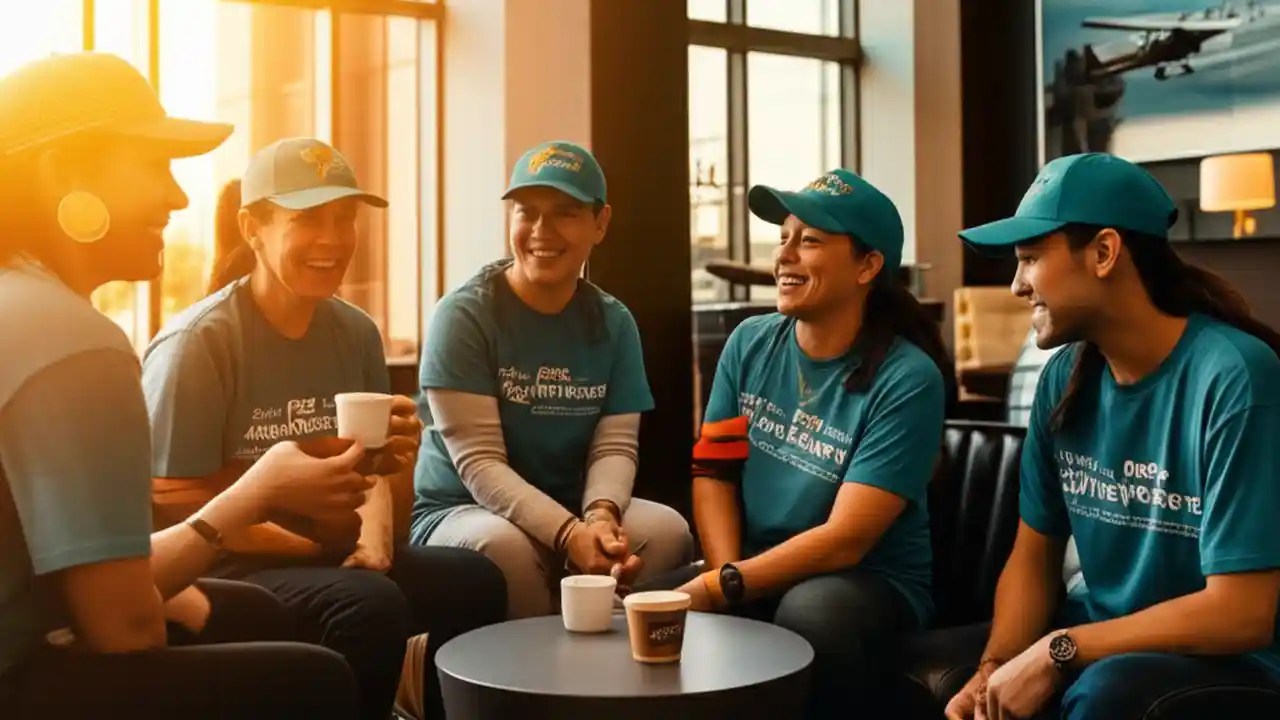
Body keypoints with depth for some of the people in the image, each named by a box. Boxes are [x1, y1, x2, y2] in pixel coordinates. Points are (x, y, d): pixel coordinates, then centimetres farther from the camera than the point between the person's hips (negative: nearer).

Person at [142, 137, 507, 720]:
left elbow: (381, 475, 8)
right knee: (370, 605, -31)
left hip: (327, 560, 6)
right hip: (221, 574, -5)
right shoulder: (196, 343, -13)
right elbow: (171, 511, -13)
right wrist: (319, 539, -17)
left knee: (473, 579, -16)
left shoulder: (356, 333, 4)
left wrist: (374, 542, -14)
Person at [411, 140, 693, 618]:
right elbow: (479, 461, -19)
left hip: (572, 512, 4)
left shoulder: (614, 323, 2)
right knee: (502, 544, -35)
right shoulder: (464, 315, -12)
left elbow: (615, 445, -4)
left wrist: (600, 514, -27)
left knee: (667, 530, -22)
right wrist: (570, 534, -31)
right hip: (459, 512, -3)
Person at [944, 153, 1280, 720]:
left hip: (1234, 659, -6)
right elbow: (1034, 553, 5)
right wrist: (994, 667, -12)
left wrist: (1057, 652, -19)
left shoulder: (1232, 377, -21)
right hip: (1106, 635, 6)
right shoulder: (1066, 377, -1)